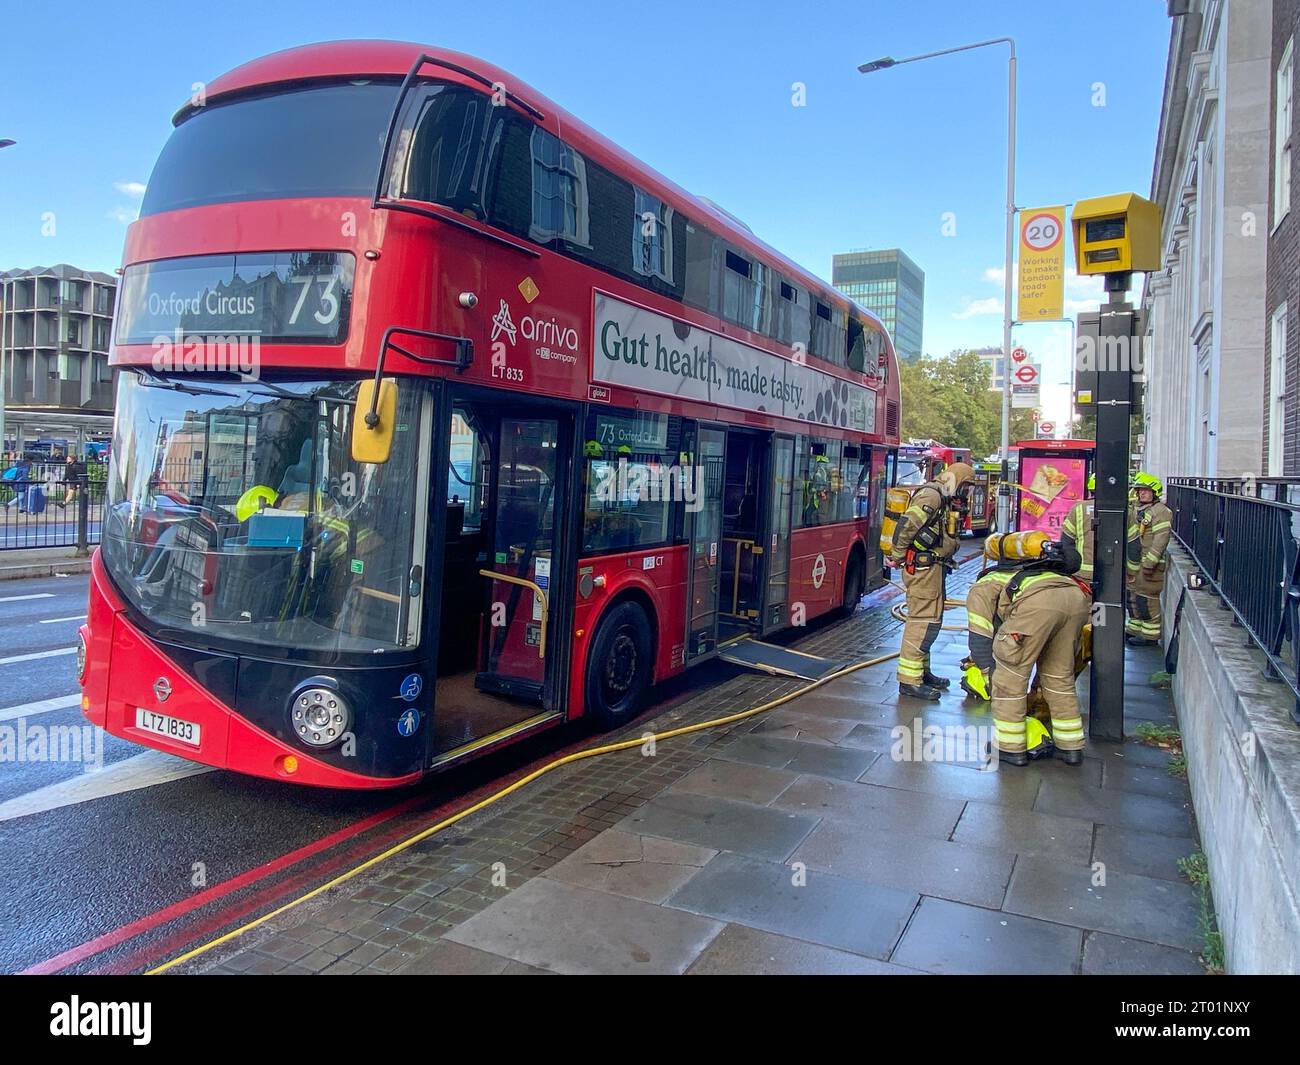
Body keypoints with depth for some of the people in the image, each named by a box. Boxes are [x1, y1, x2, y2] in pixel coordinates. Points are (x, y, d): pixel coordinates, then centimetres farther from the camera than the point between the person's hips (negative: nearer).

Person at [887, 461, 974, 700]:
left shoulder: (945, 501, 19)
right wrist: (897, 558, -14)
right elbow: (906, 525, -23)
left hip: (933, 567, 11)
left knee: (930, 620, 18)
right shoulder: (931, 496, -14)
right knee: (923, 620, -10)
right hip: (923, 567, -11)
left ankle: (922, 671, 30)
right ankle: (909, 680, -8)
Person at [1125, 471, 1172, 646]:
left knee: (1146, 599, -7)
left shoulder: (1161, 512, -12)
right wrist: (1125, 560, 22)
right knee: (1132, 596, 16)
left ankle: (1150, 635, 0)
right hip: (1133, 565, 9)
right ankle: (1135, 628, 28)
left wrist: (1149, 563, -24)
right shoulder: (1136, 509, 17)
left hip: (1149, 565, -9)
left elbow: (1160, 539, -20)